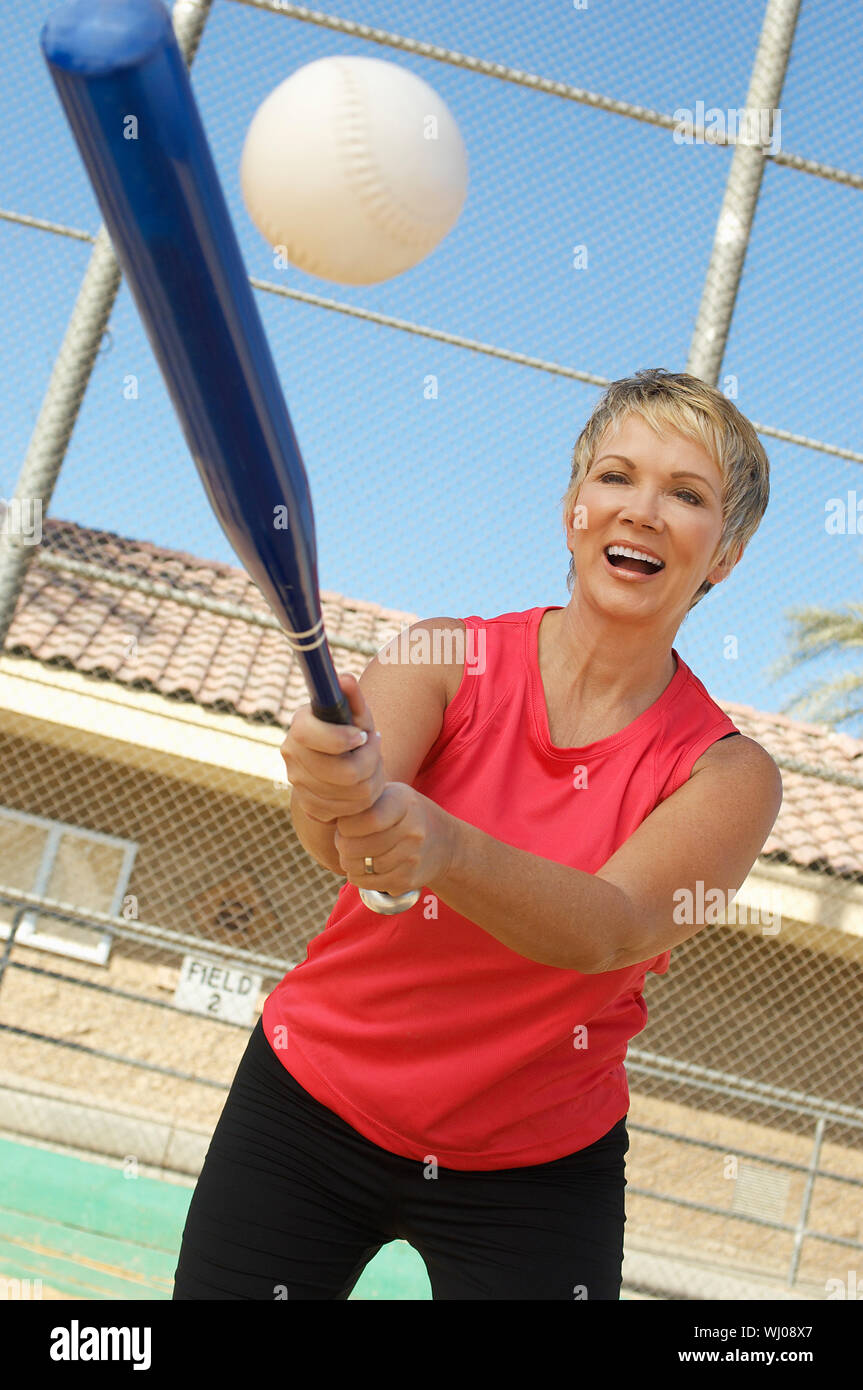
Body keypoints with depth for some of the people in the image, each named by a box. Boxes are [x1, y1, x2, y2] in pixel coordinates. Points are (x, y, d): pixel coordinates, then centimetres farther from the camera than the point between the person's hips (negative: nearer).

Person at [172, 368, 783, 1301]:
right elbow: (345, 802, -27)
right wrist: (333, 791, -51)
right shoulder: (446, 660, -9)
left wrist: (443, 849, -47)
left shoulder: (729, 777, -10)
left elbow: (610, 928, -28)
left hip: (536, 1175, 0)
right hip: (307, 1108, 0)